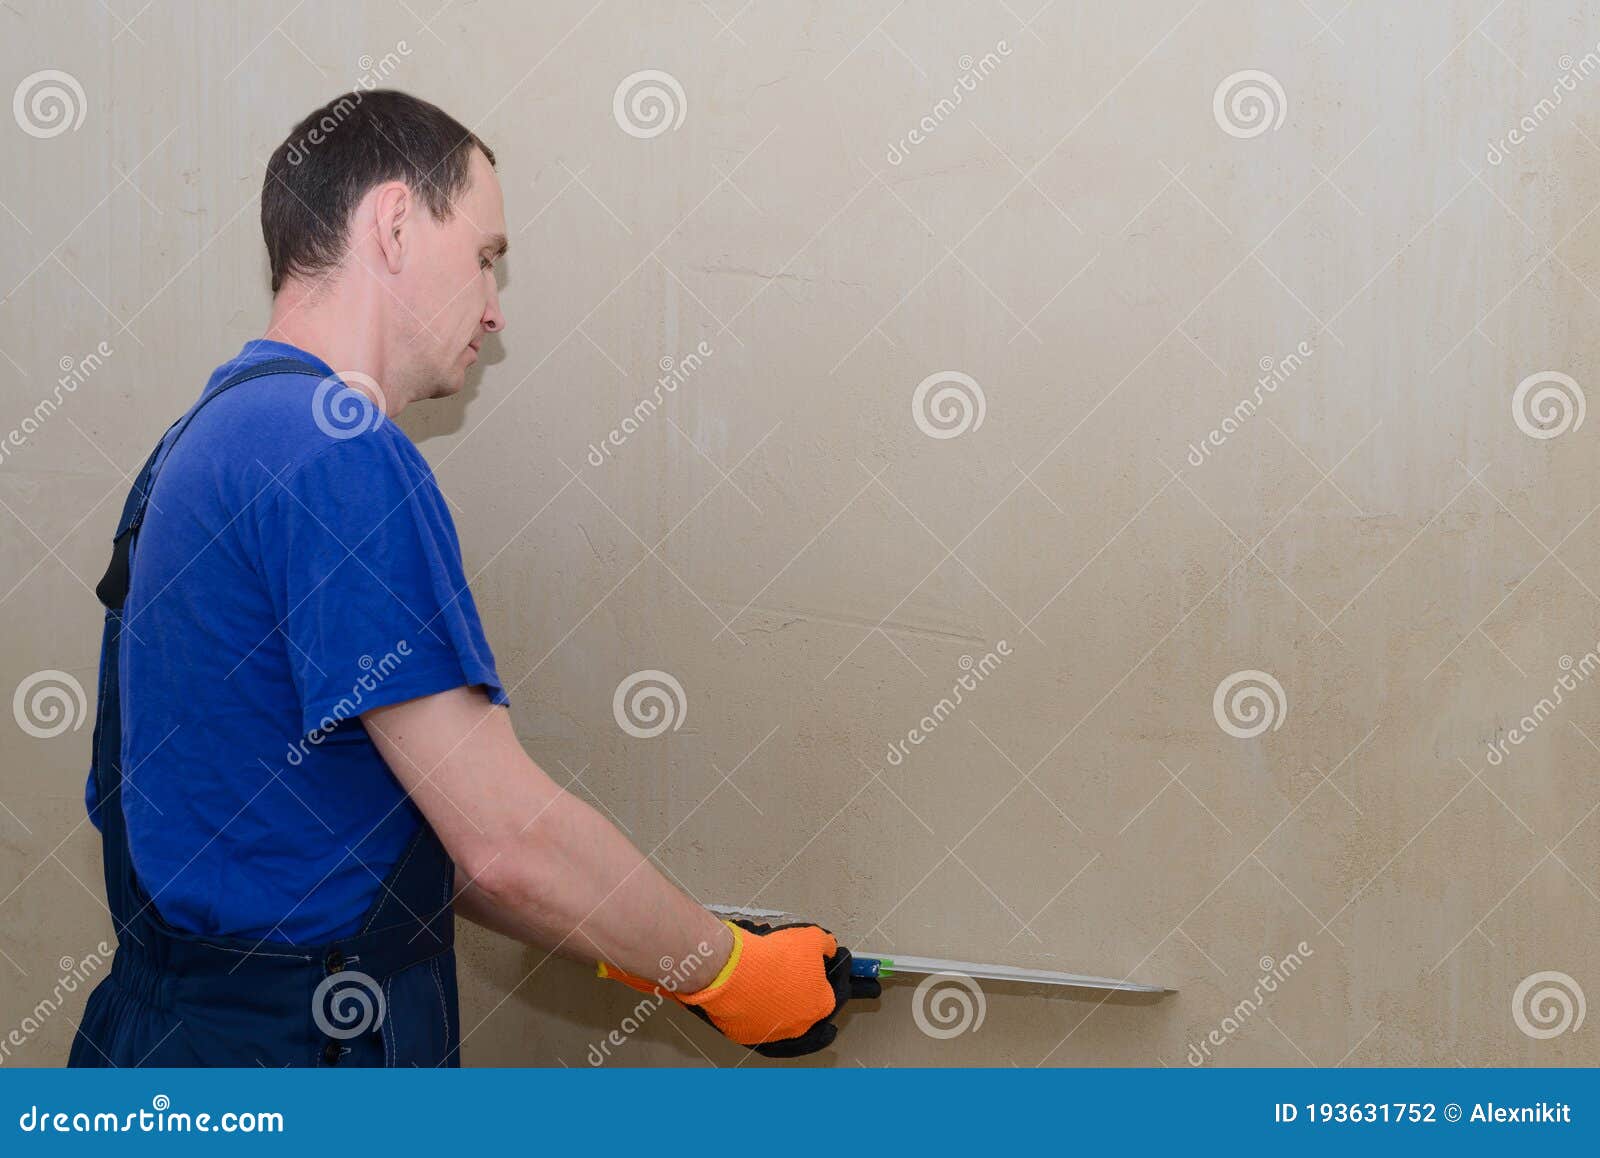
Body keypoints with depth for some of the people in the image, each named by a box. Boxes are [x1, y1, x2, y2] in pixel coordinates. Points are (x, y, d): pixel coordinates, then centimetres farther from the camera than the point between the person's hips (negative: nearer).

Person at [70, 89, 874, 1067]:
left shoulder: (223, 437, 12)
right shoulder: (334, 450, -19)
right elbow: (507, 838, -21)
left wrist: (649, 957, 10)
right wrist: (729, 971, -7)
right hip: (280, 1058, -9)